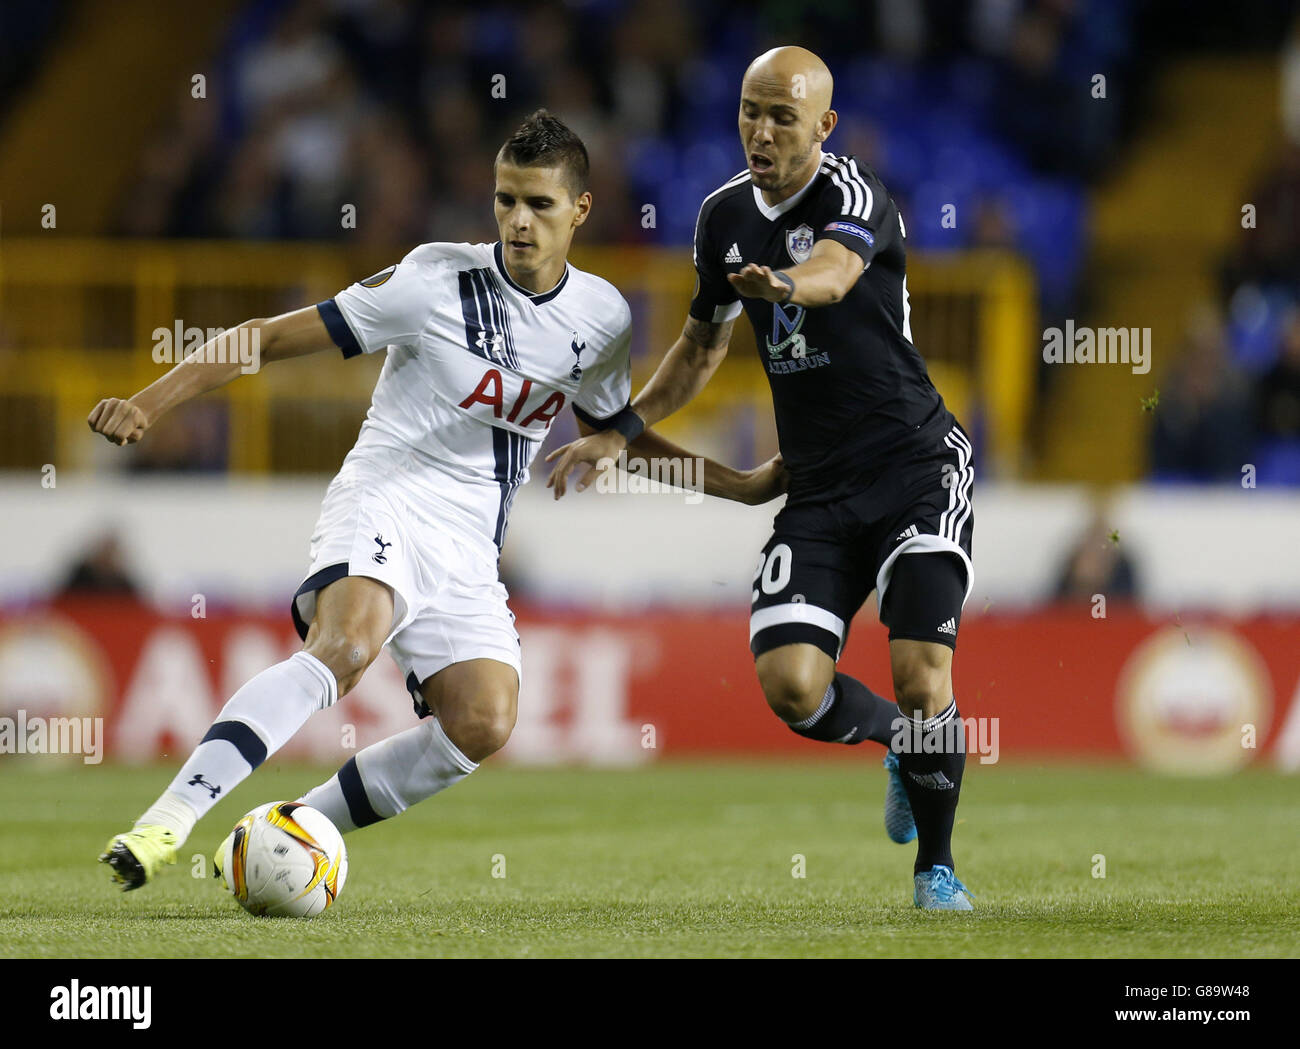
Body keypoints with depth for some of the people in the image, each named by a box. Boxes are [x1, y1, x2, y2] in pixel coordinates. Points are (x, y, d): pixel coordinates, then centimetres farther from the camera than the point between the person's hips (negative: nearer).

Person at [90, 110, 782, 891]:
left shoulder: (602, 317, 8)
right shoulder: (439, 280, -8)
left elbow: (615, 432, 28)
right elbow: (276, 337, -5)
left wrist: (741, 486, 24)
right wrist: (148, 405, -13)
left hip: (468, 552, 5)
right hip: (385, 507, -5)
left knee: (483, 725, -18)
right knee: (347, 644, -35)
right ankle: (167, 823, -42)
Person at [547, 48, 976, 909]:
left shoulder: (853, 193, -13)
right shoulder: (725, 215, 8)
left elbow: (834, 271, -38)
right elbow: (703, 344, 24)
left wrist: (787, 282, -61)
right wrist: (621, 432, 16)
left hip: (918, 466, -5)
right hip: (818, 486, 5)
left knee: (921, 678, -17)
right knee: (790, 684, -14)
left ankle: (936, 866, 8)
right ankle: (904, 743, 20)